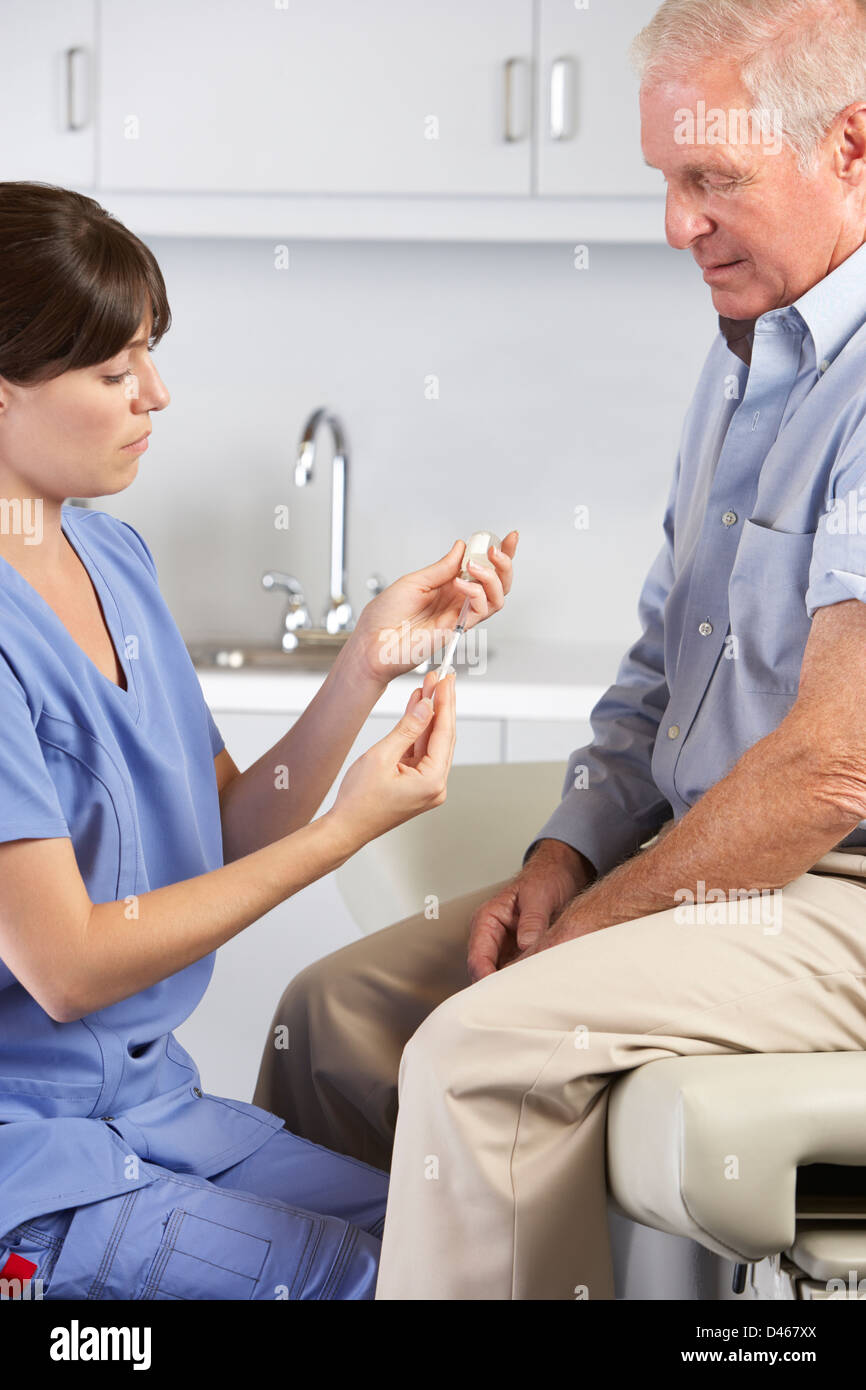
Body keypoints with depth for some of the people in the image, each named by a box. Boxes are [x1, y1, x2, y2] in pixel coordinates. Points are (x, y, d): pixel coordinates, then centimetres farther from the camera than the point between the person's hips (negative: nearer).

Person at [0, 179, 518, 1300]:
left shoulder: (113, 556, 5)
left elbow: (234, 840, 6)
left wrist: (370, 660, -6)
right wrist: (351, 827, -20)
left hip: (143, 1092, 8)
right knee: (357, 1279, -11)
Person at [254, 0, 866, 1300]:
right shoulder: (747, 353, 14)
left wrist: (598, 921, -14)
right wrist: (565, 858, 4)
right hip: (714, 865, 9)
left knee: (482, 1051, -26)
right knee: (339, 1003, 3)